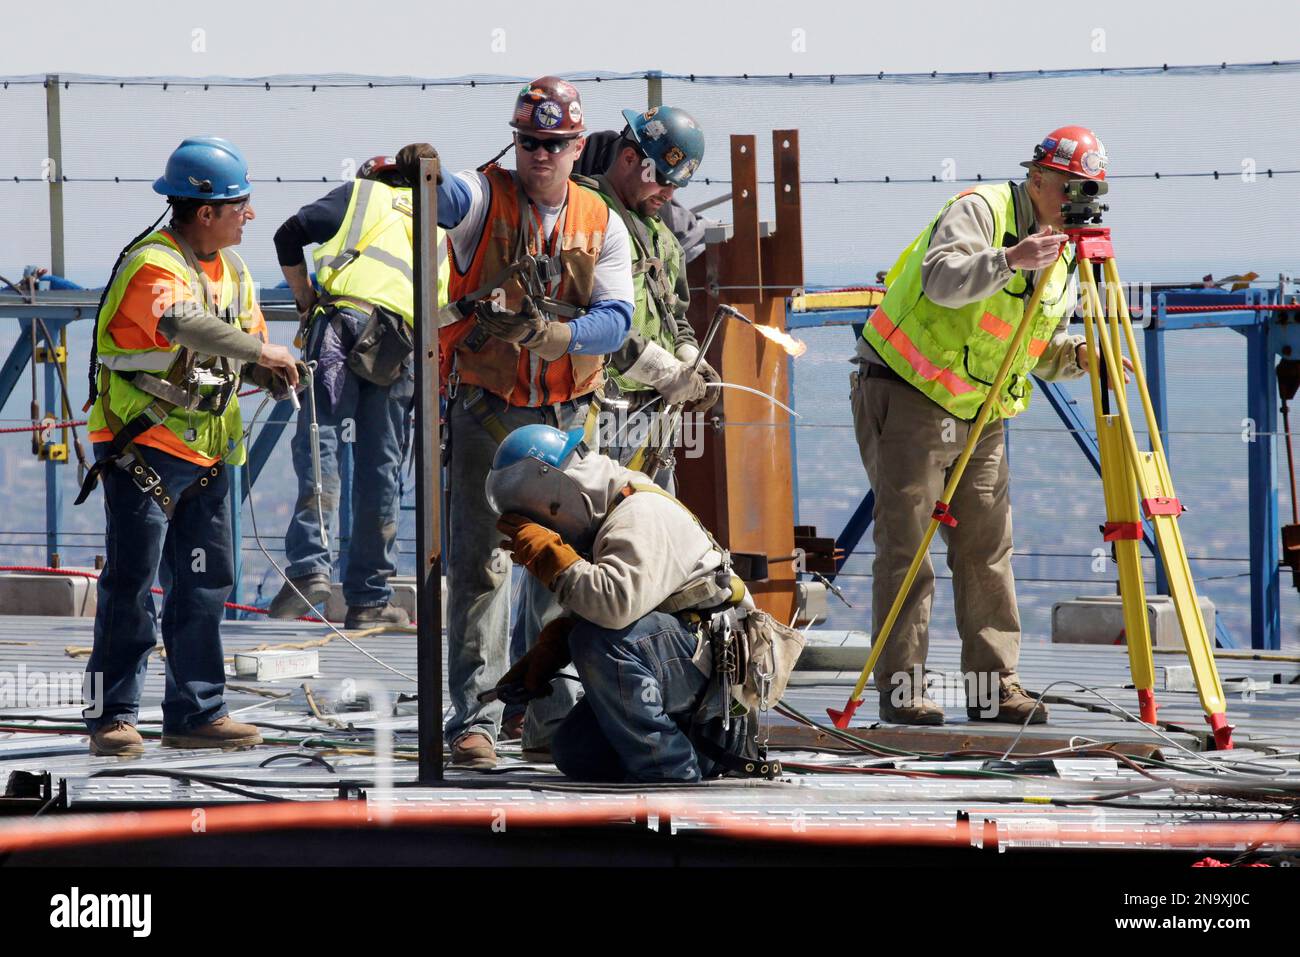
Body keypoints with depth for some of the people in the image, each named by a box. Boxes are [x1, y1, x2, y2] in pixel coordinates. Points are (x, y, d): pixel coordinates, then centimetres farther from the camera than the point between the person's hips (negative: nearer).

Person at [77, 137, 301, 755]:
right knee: (132, 582, -7)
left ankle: (196, 711, 16)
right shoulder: (152, 266, -17)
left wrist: (274, 375, -5)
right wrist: (260, 350, -36)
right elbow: (183, 324, -37)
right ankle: (113, 716, -2)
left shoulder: (231, 271, 12)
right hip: (142, 448, -8)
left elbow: (248, 337, 17)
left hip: (205, 454, 8)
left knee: (205, 584, 10)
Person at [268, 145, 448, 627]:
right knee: (381, 467, 6)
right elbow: (443, 306, 23)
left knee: (320, 441, -11)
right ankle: (369, 599, 7)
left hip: (342, 319, -3)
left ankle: (309, 565, -29)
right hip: (402, 345, 3)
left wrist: (305, 299, 16)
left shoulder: (360, 195, 21)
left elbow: (290, 235, 7)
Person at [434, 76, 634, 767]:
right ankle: (474, 717, -6)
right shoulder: (485, 198, -1)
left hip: (564, 418, 3)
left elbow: (615, 319, -5)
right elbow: (443, 194, -25)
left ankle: (552, 713, 15)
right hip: (485, 414, -3)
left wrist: (548, 333, -24)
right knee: (479, 562, -6)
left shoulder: (601, 226, 6)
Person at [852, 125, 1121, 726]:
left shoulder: (1061, 253, 10)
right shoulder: (980, 212, -14)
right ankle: (899, 688, -4)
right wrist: (1007, 261, -46)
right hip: (907, 395, -8)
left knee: (987, 548, 4)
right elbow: (941, 279, -32)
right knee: (906, 543, -7)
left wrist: (1076, 355, -6)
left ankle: (994, 683, 8)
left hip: (980, 411, 8)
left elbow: (1041, 351, 15)